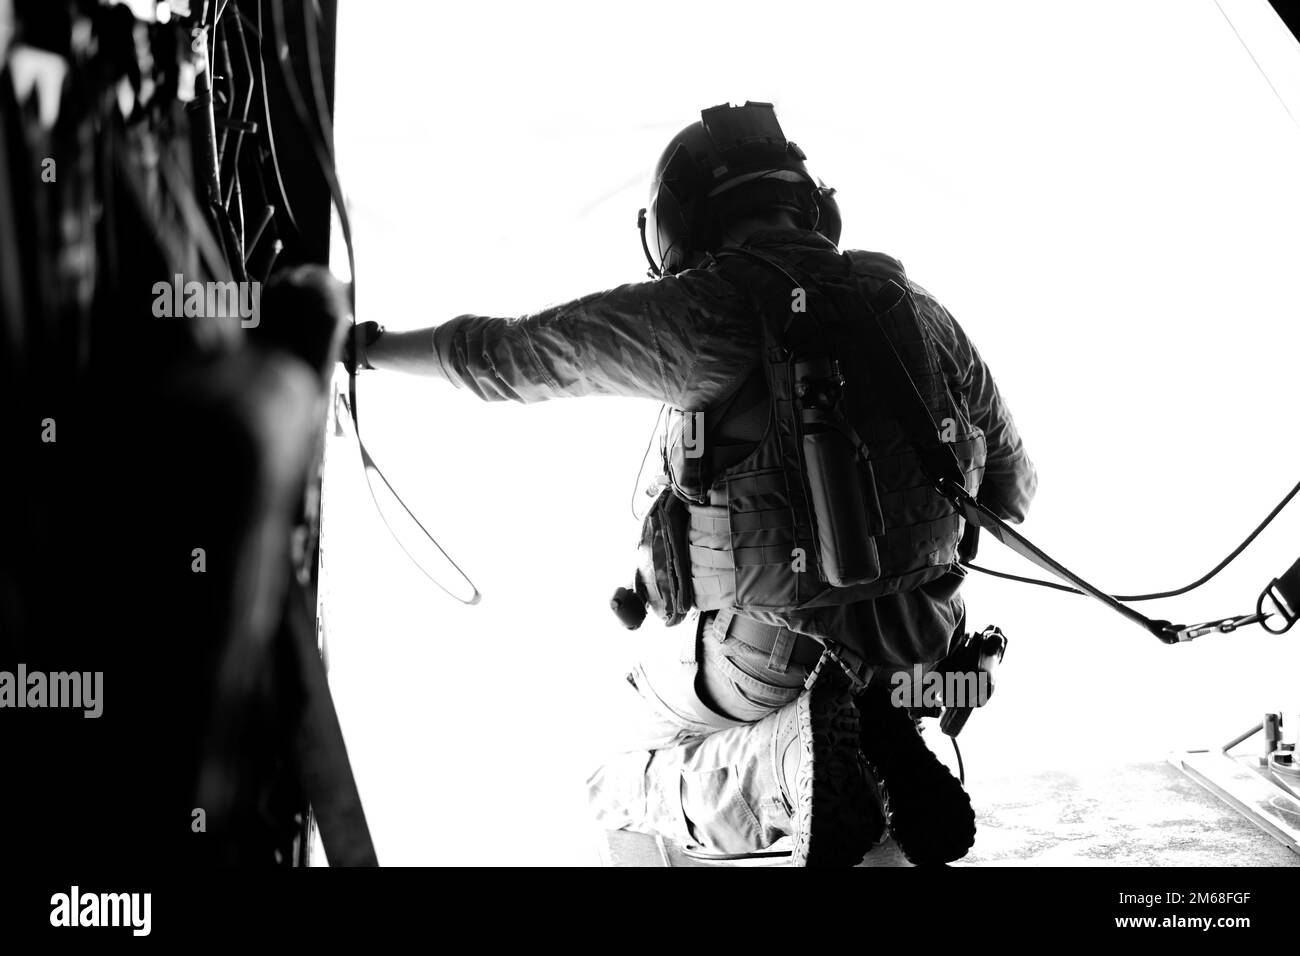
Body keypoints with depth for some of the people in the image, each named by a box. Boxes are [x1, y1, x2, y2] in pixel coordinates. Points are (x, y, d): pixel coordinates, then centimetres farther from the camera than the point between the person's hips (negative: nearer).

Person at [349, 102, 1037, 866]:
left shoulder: (709, 307, -13)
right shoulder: (920, 311, 2)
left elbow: (509, 356, -4)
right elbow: (1013, 484, 10)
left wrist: (366, 345, 13)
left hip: (767, 662, -5)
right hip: (921, 645, 5)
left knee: (620, 795, 19)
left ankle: (794, 755, -10)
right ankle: (882, 750, 2)